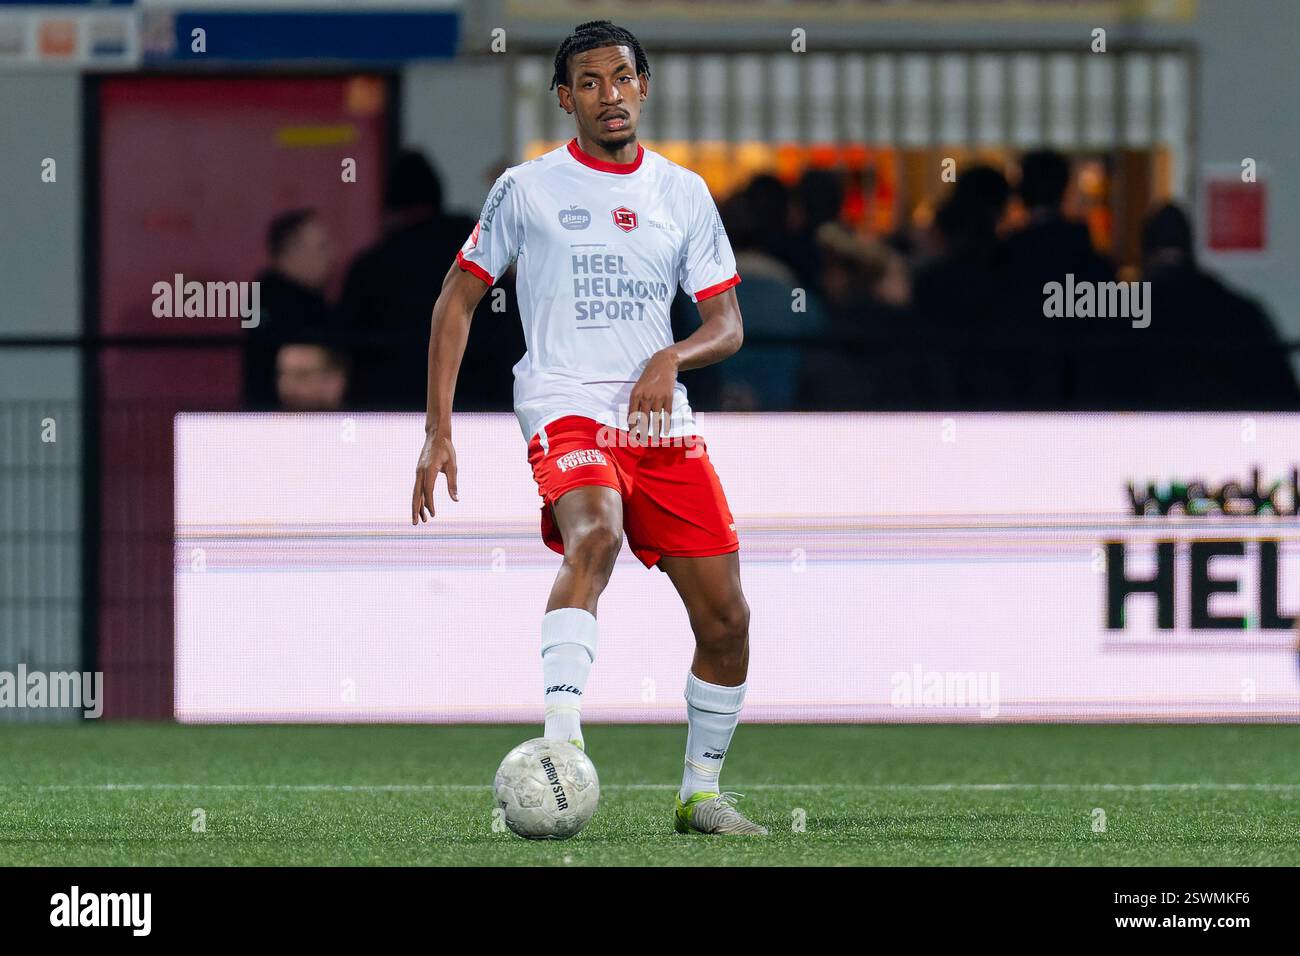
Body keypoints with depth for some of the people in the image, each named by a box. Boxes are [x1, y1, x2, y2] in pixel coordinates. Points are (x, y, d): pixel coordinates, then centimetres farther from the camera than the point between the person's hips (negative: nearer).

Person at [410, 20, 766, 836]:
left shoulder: (684, 193, 12)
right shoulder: (528, 188, 5)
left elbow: (727, 324, 13)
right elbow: (458, 299, 10)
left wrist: (673, 358, -11)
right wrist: (438, 432, 3)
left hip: (660, 417, 4)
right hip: (566, 406, -4)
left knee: (726, 618, 1)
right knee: (595, 533, -36)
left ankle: (701, 792, 21)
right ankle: (561, 744, -47)